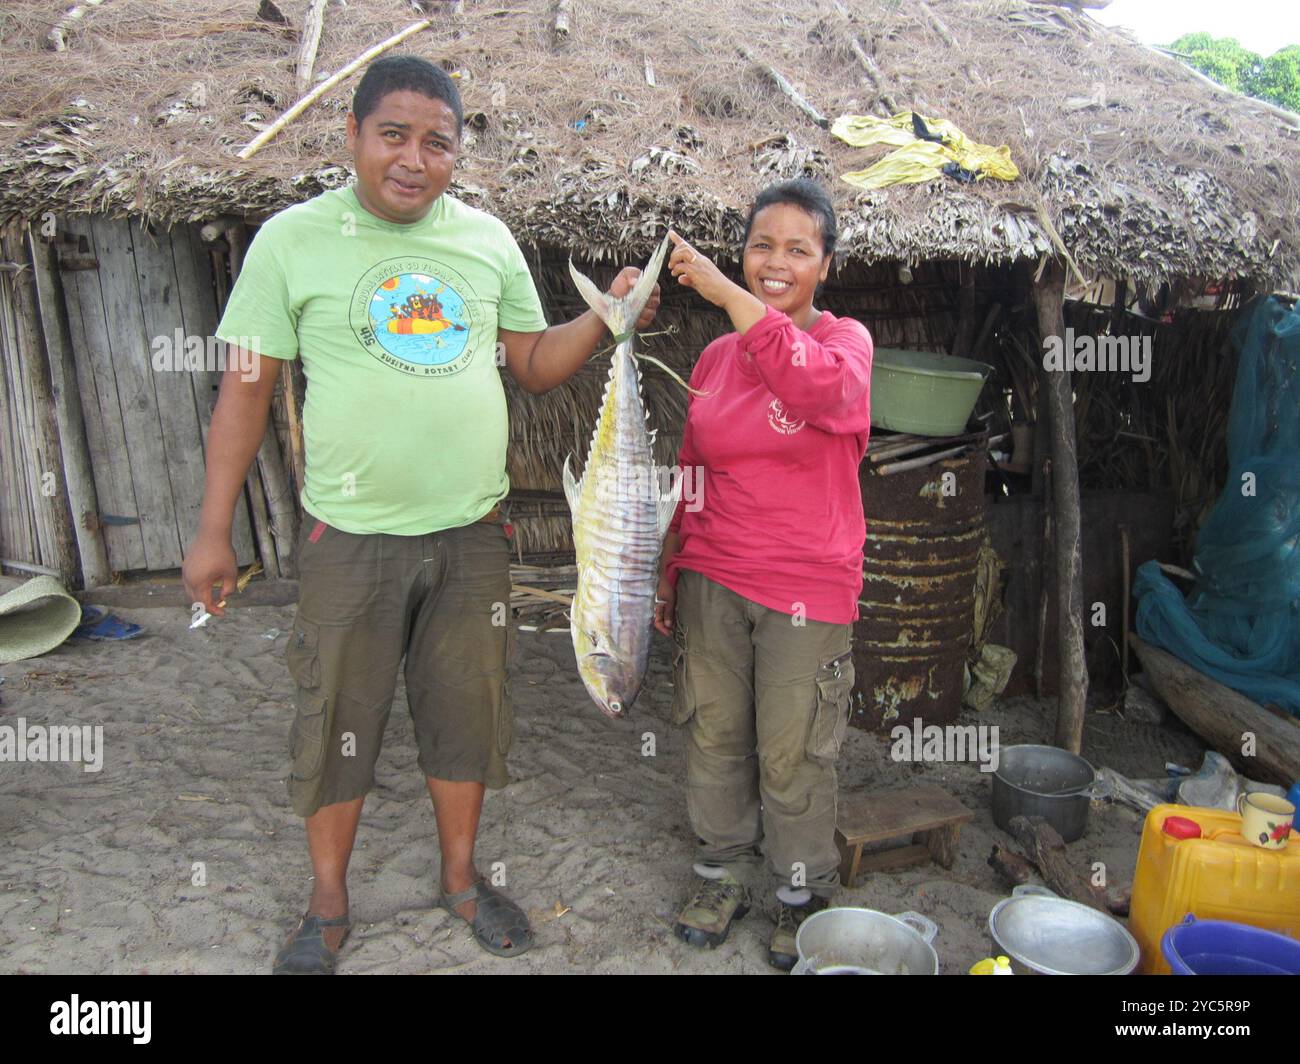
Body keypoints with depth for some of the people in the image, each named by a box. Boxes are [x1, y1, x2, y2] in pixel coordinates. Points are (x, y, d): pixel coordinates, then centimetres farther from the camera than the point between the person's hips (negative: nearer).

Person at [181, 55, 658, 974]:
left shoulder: (489, 239, 5)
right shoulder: (294, 239, -4)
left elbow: (534, 365, 9)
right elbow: (247, 387, -3)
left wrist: (607, 315, -8)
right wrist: (214, 531, -4)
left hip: (472, 532, 3)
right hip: (351, 538, -2)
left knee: (466, 714, 15)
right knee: (337, 723, 10)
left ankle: (461, 878, 37)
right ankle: (329, 907, 32)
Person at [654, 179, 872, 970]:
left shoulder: (846, 340, -3)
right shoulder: (716, 357, 9)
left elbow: (817, 384, -30)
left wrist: (724, 291, -27)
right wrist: (671, 572, 14)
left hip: (806, 590, -4)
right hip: (713, 580, 4)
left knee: (792, 756, 5)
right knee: (714, 738, 13)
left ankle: (804, 898, 28)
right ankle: (725, 878, 34)